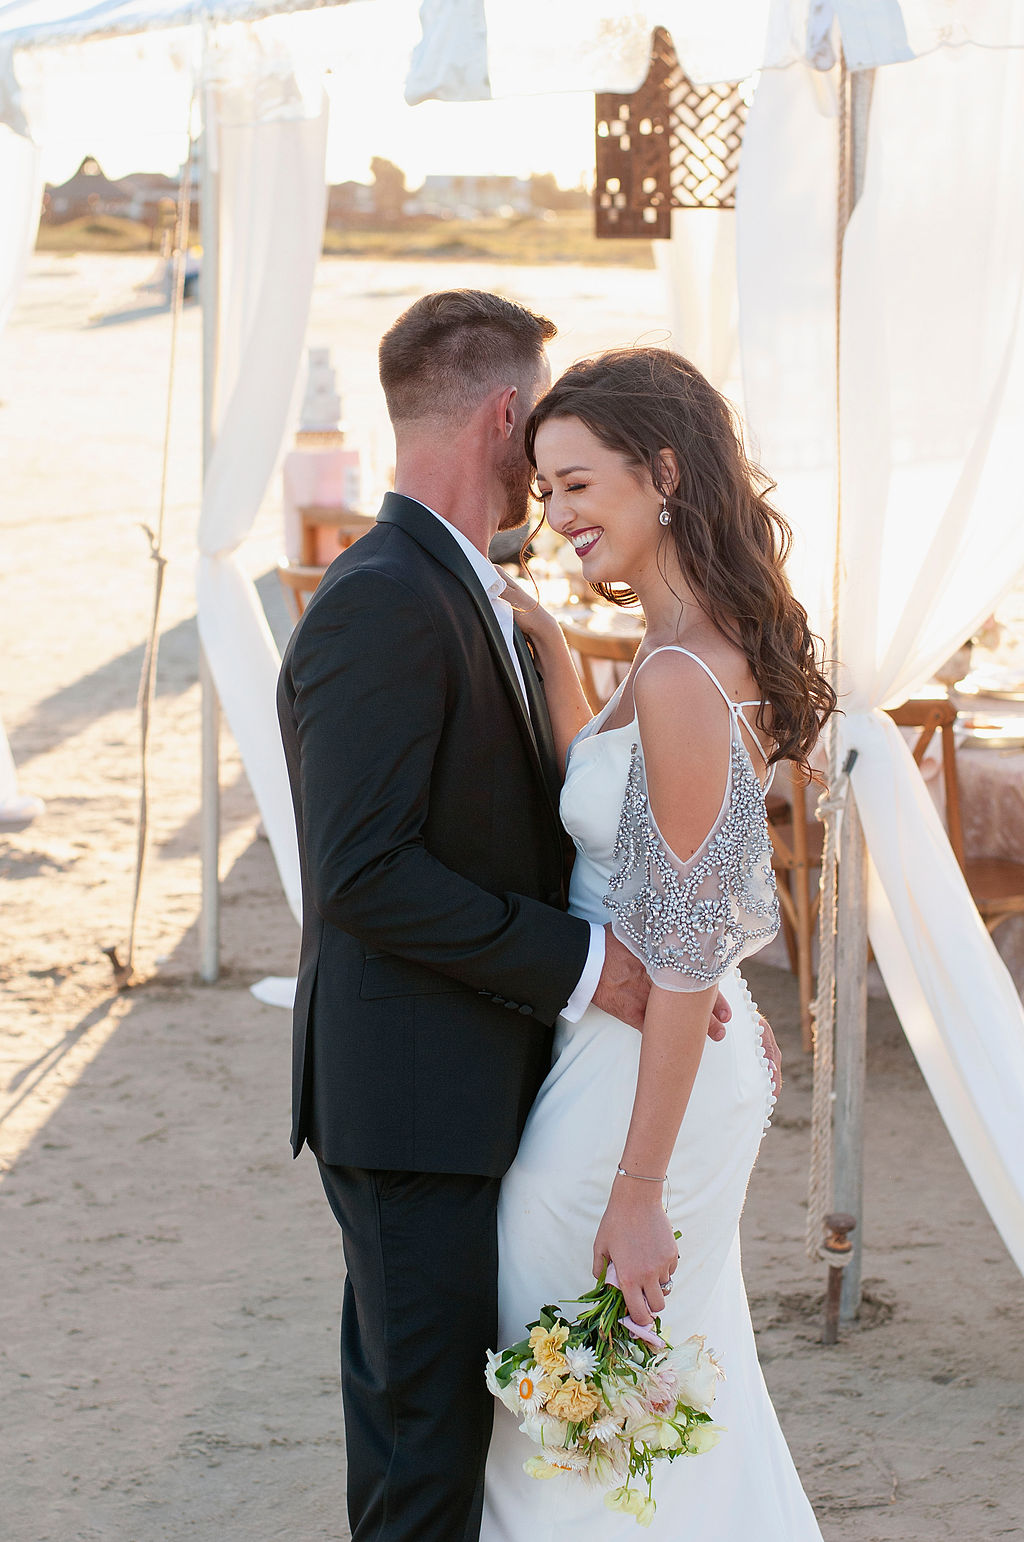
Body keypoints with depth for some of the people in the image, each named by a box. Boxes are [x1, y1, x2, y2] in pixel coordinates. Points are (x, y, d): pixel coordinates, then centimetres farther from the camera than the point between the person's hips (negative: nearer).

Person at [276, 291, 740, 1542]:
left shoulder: (471, 596, 14)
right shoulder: (378, 607, -18)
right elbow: (365, 872, -23)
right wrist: (582, 964, -19)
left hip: (475, 1090, 10)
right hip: (410, 1100, -10)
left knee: (417, 1405, 17)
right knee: (426, 1429, -3)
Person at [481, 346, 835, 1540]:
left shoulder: (680, 679, -24)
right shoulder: (713, 646, 5)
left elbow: (687, 953, -24)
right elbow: (598, 798, 18)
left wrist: (637, 1190, -22)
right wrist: (550, 652, 6)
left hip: (637, 1084, -10)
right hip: (701, 1070, 10)